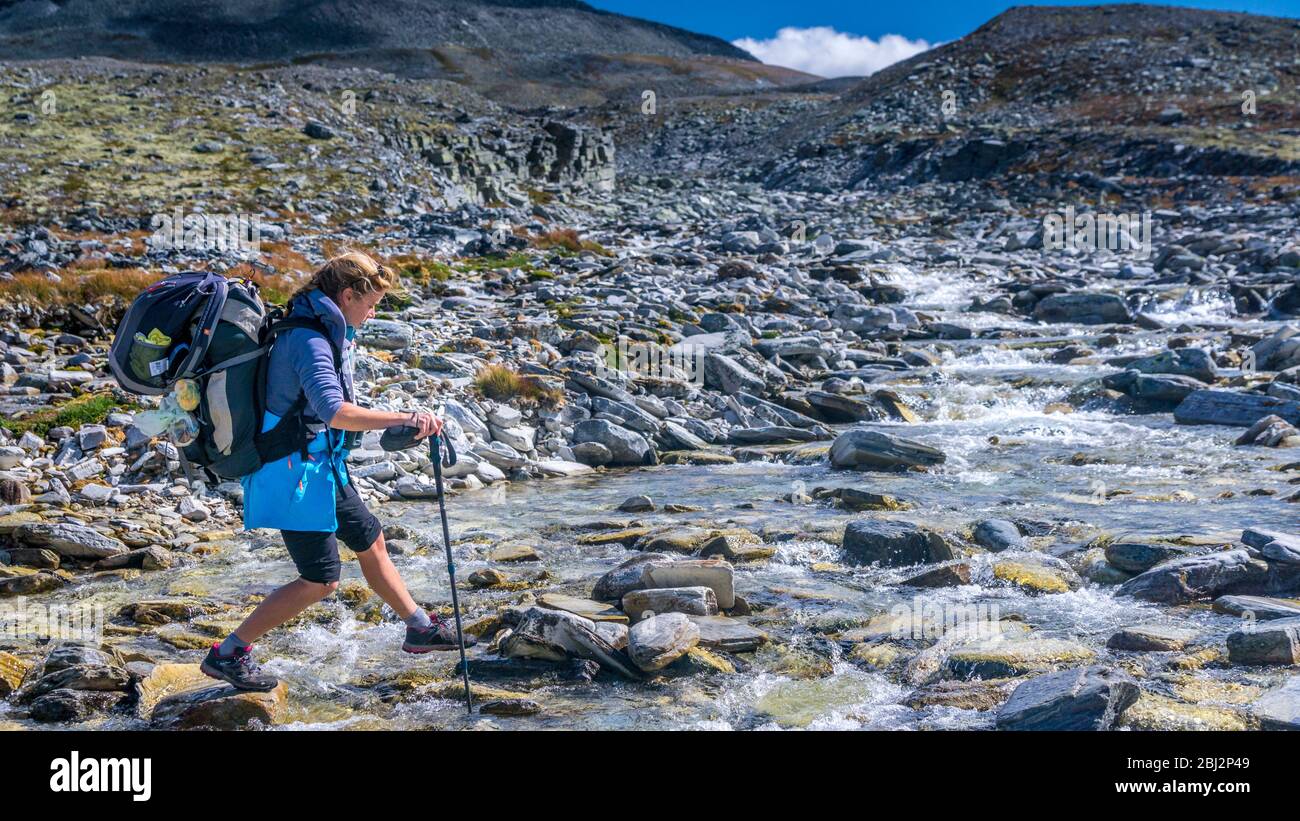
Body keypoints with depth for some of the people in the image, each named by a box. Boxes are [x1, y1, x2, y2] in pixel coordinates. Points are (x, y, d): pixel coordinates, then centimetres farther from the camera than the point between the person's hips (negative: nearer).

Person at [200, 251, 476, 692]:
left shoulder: (327, 332, 9)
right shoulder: (309, 340, -23)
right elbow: (335, 411, -38)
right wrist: (404, 419, -42)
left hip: (322, 468, 10)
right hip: (296, 472, -10)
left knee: (370, 540, 20)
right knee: (320, 580, -4)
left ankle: (420, 628, 35)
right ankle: (227, 654, 5)